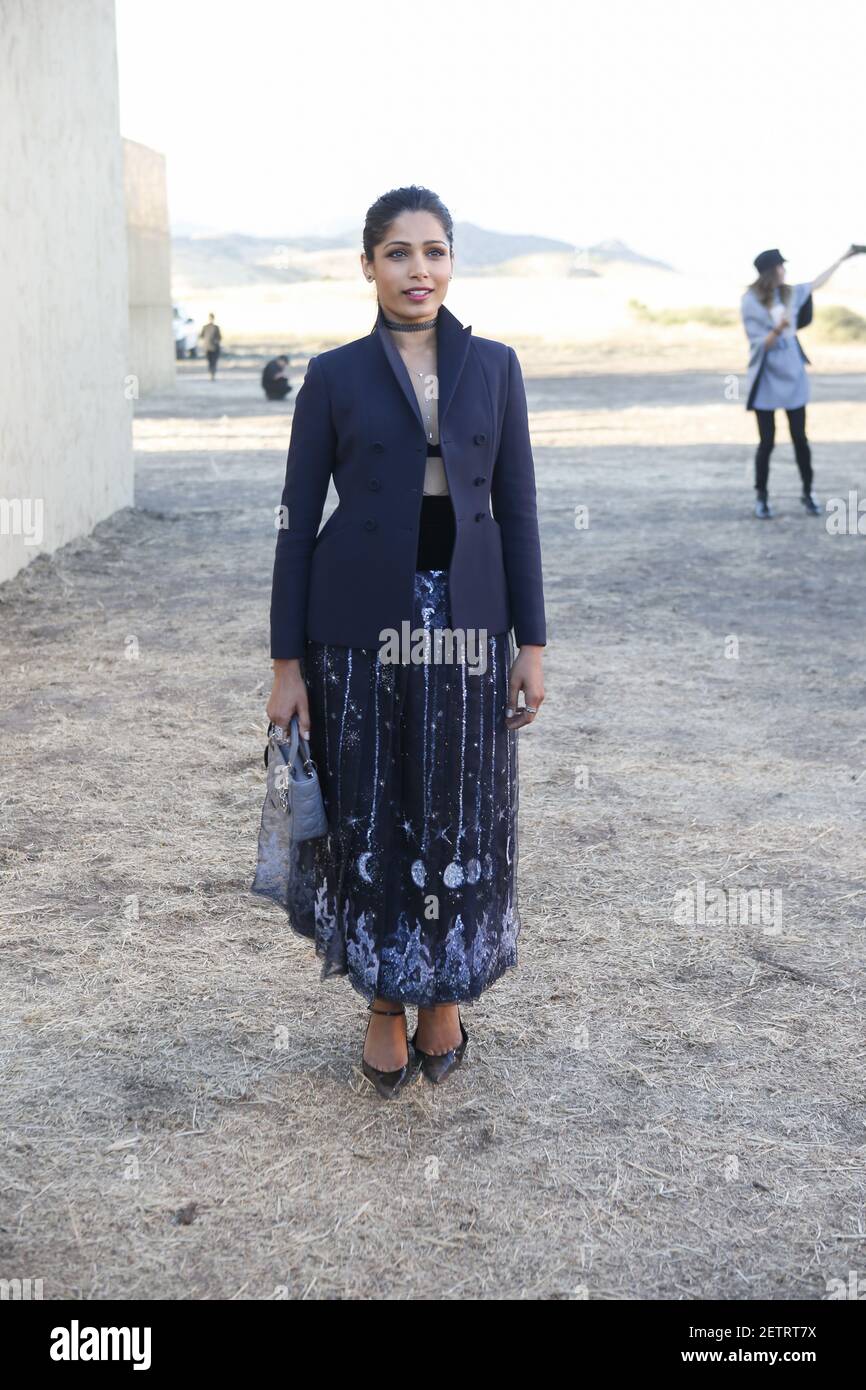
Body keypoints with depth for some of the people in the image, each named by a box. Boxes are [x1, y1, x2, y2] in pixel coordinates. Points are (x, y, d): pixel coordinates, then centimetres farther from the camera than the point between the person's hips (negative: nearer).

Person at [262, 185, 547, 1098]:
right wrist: (286, 662, -4)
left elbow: (516, 509, 5)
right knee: (371, 816, 6)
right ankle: (385, 1001, 26)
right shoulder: (334, 376, -1)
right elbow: (298, 521, -1)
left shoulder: (494, 366, 5)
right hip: (362, 626, -1)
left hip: (466, 620, 2)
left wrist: (531, 642, 1)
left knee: (461, 816, 8)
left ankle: (446, 993, 29)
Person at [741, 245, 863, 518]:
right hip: (767, 382, -4)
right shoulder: (750, 301, -11)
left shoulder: (790, 293, 4)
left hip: (793, 378, 5)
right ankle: (761, 498, 13)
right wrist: (778, 329, -33)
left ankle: (807, 493, 18)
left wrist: (843, 258, 30)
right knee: (767, 441, 0)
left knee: (800, 437, 7)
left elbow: (817, 283, 23)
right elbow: (760, 344, -15)